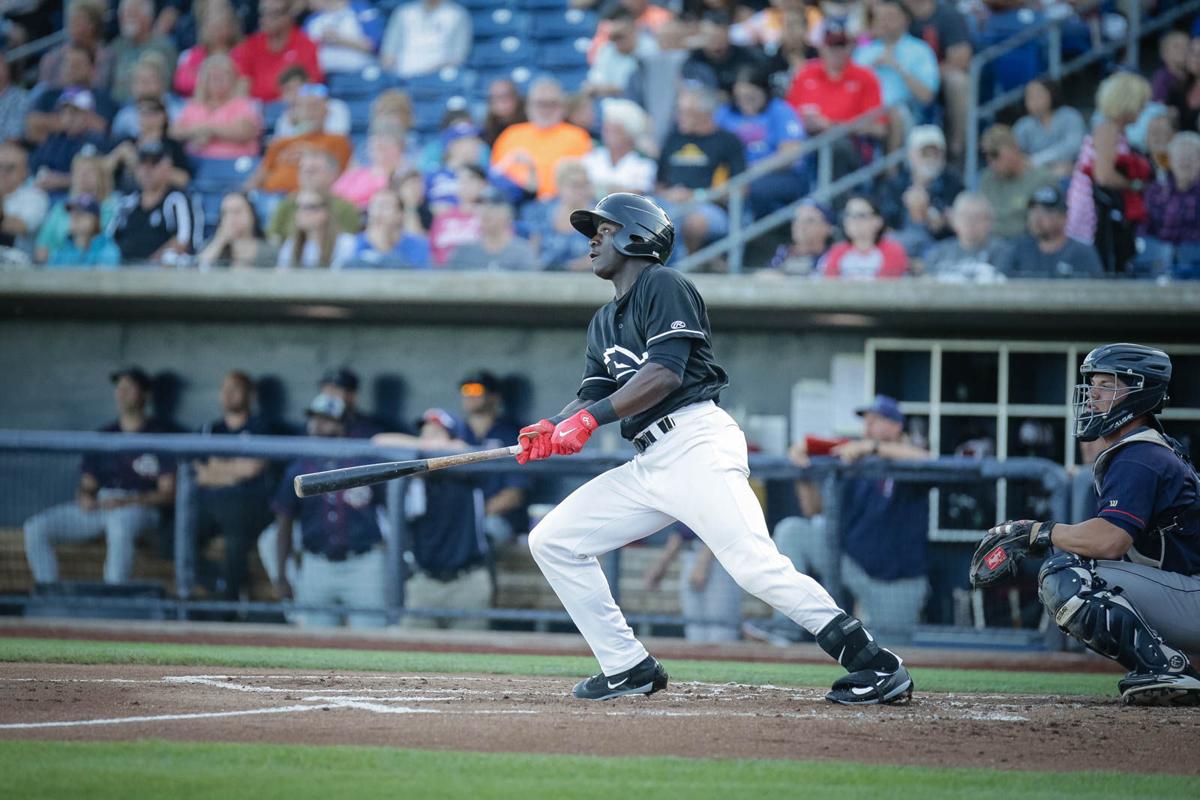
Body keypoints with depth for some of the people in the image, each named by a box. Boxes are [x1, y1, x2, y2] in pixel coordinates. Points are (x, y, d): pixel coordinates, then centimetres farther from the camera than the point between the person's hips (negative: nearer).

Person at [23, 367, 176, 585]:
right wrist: (84, 497, -3)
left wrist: (127, 502, -17)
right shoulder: (103, 436, 22)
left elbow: (168, 493, -3)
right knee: (36, 528, -12)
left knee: (120, 525, -43)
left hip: (140, 507, -6)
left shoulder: (160, 435, 3)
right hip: (97, 506, 6)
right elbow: (87, 485, 23)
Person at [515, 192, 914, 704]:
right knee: (551, 540, 5)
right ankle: (629, 669, 6)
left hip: (697, 444, -9)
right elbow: (591, 395, 15)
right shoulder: (603, 323, 25)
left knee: (755, 565, -23)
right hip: (648, 464, 9)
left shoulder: (663, 286, -2)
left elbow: (665, 373, -15)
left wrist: (592, 417, -21)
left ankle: (877, 666, -21)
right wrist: (552, 430, -7)